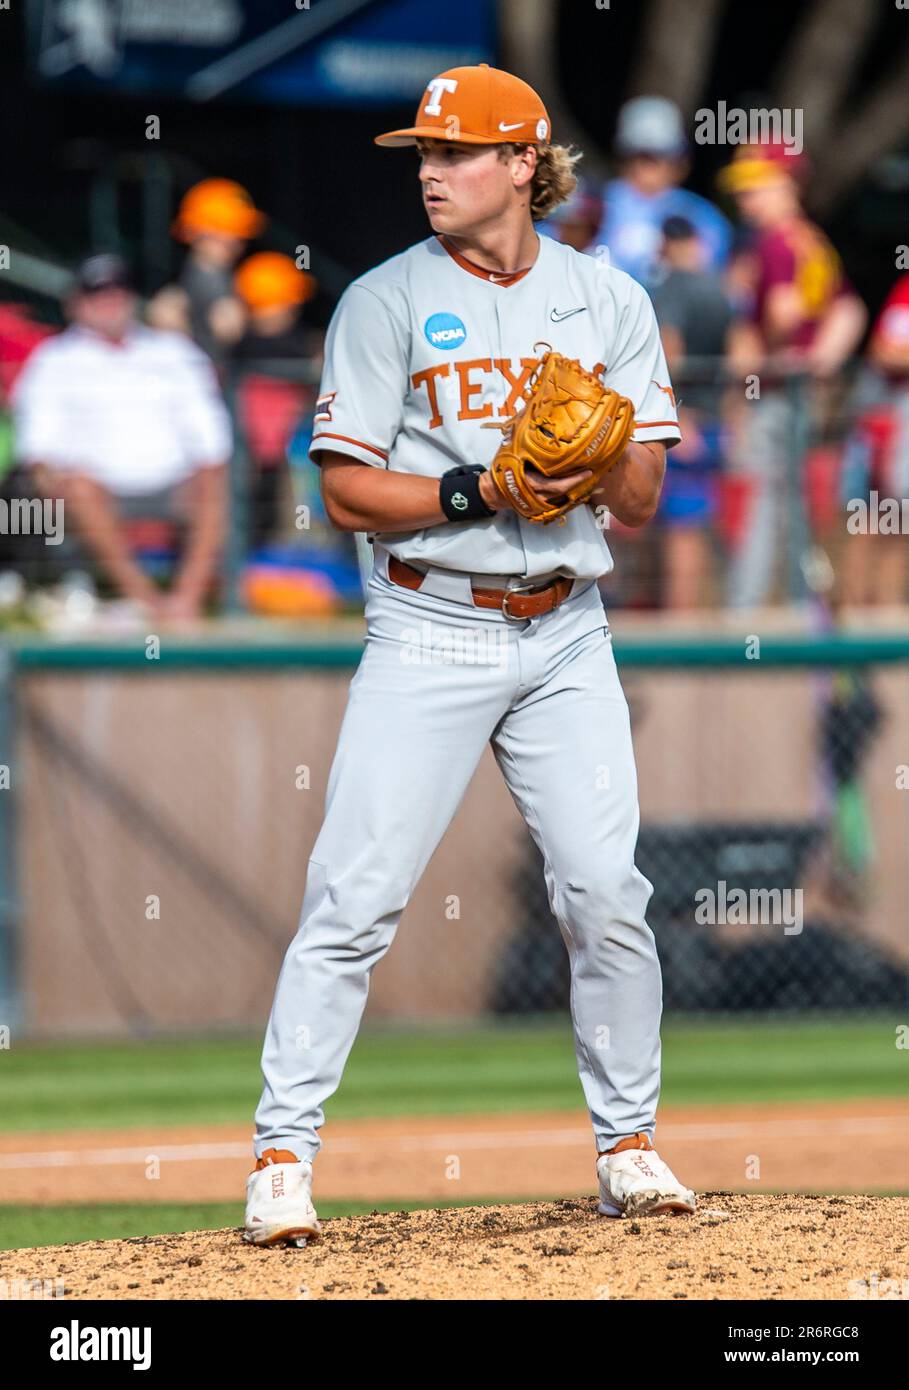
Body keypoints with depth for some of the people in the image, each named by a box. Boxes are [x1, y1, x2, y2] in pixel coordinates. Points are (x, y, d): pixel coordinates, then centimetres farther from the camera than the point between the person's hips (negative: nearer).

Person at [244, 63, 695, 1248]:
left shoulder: (609, 303, 7)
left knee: (607, 896, -1)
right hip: (429, 633, -2)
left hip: (564, 636, 2)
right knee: (356, 897, -8)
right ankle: (283, 1154, -5)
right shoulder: (386, 303, 0)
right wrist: (477, 494, -17)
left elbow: (643, 500, 6)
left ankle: (629, 1146, 12)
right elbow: (349, 491, -3)